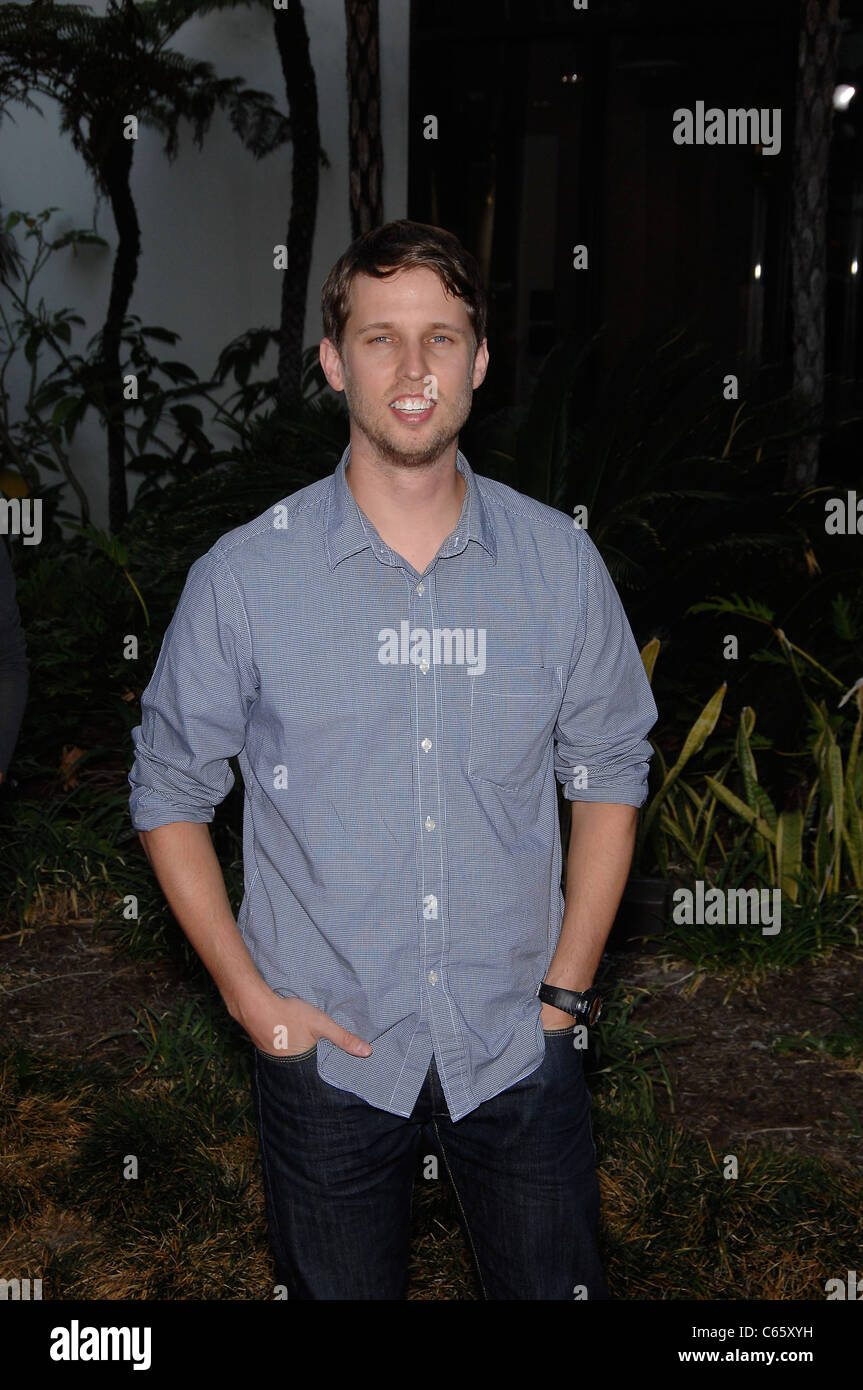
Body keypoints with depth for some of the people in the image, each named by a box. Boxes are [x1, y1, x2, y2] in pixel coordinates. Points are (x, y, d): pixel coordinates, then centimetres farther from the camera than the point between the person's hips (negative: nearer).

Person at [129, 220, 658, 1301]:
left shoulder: (560, 563, -4)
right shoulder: (243, 577, -9)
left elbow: (609, 774, 5)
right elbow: (168, 792, 0)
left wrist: (567, 988, 0)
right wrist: (248, 994, -6)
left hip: (517, 1048, 1)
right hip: (325, 1052, -1)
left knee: (556, 1284, 15)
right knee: (339, 1290, 18)